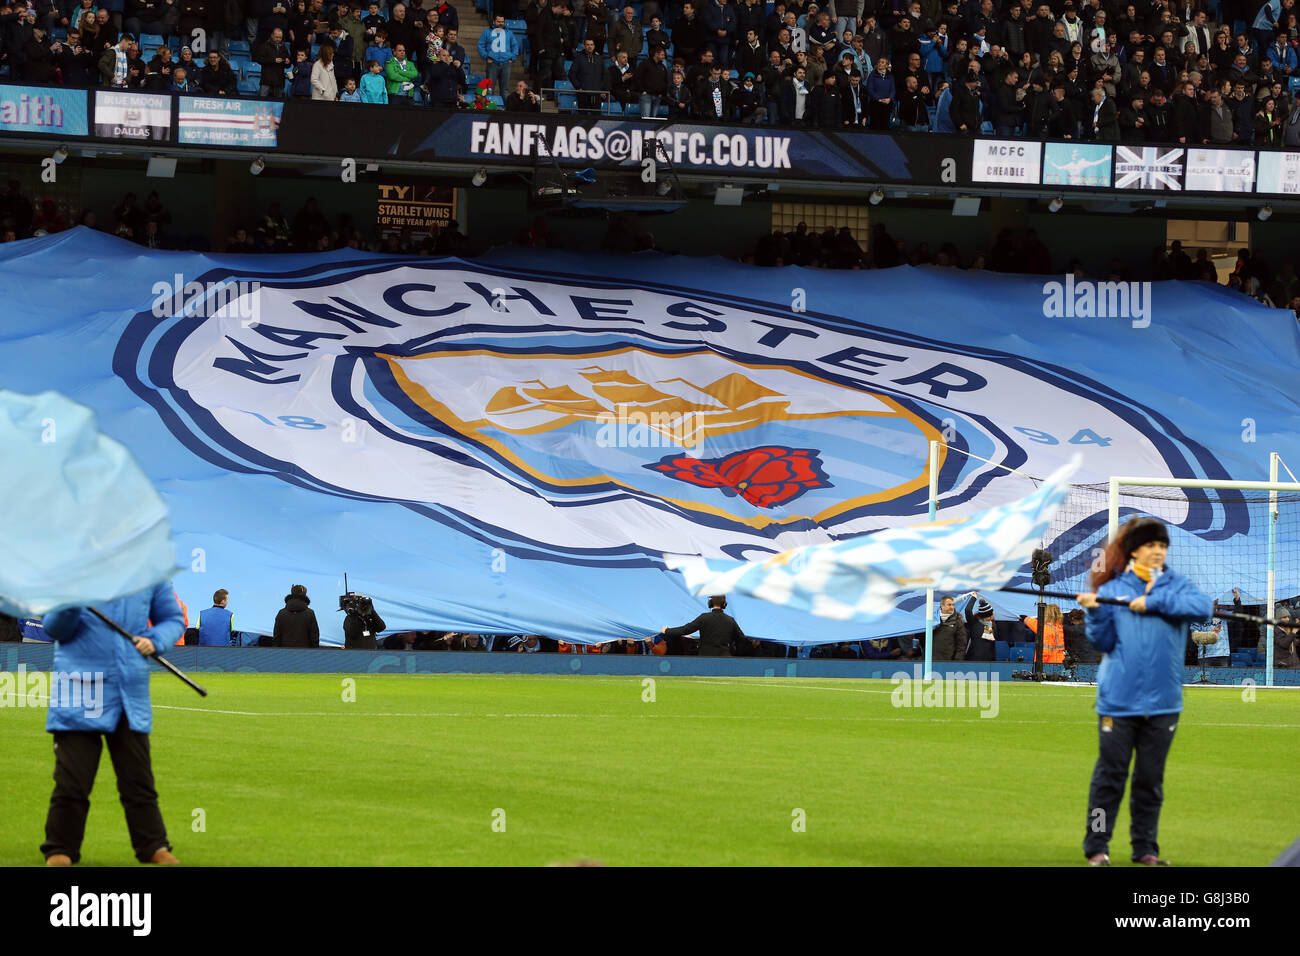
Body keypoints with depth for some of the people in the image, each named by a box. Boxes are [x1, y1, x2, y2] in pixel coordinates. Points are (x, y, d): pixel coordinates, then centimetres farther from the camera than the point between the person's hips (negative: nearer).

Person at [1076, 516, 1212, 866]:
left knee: (1151, 778, 8)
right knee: (1110, 775, -1)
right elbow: (1103, 641, 1)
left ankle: (1145, 848, 16)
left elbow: (1203, 607, -14)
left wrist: (1153, 603, -17)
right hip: (1119, 701, -2)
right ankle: (1096, 847, 6)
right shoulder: (1113, 589, 3)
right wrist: (1095, 612, -17)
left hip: (1162, 703, 2)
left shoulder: (1177, 585, 6)